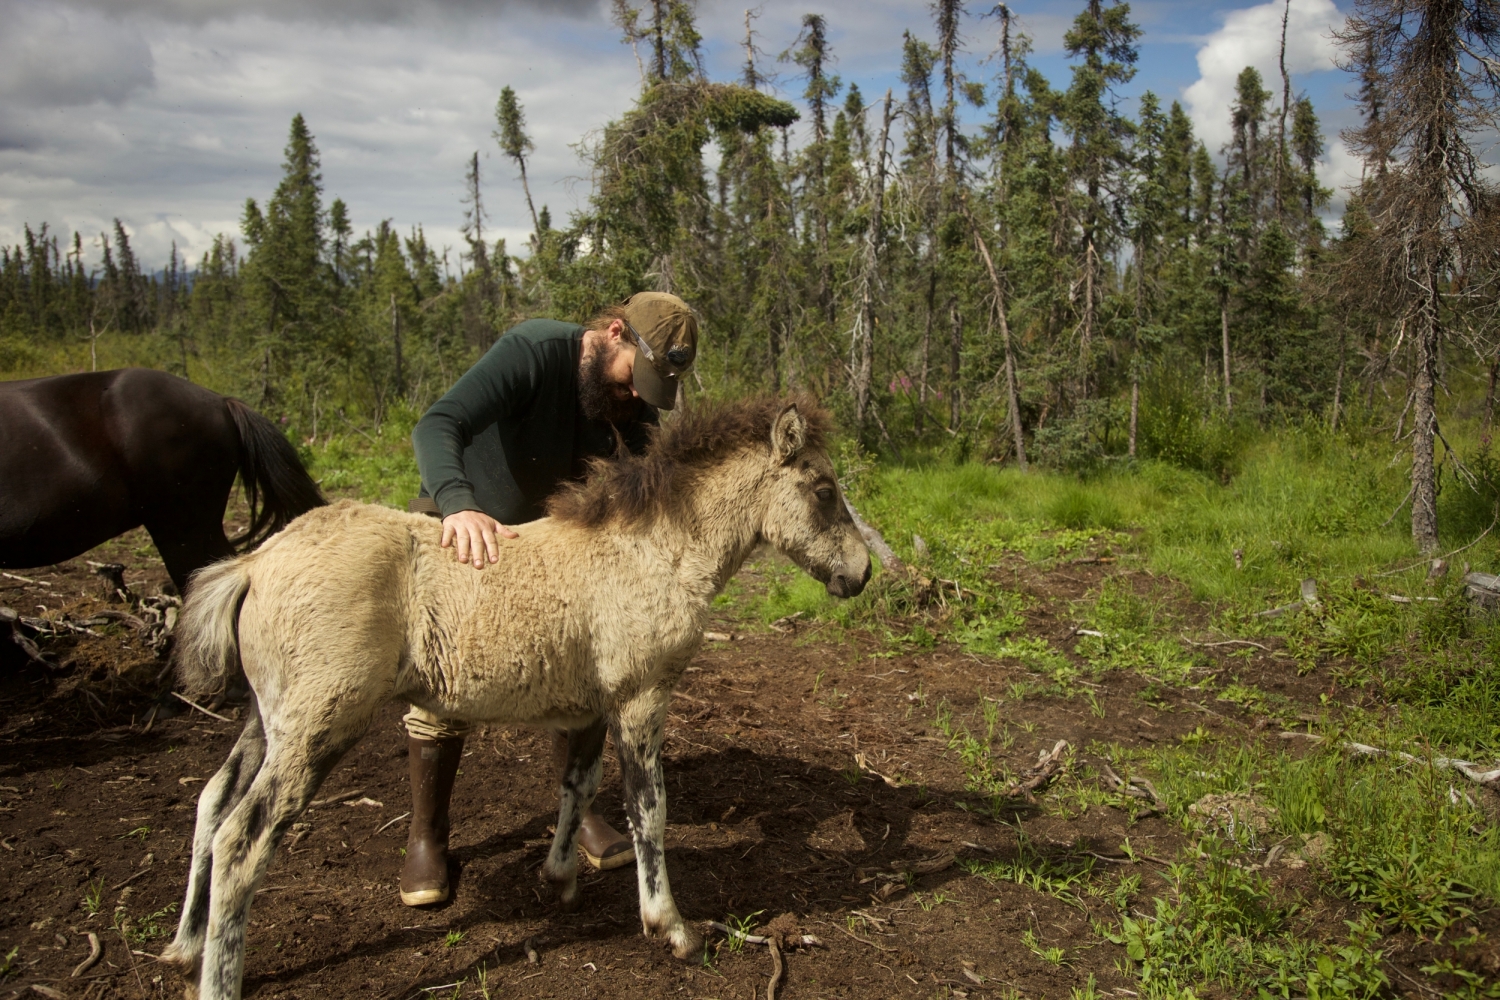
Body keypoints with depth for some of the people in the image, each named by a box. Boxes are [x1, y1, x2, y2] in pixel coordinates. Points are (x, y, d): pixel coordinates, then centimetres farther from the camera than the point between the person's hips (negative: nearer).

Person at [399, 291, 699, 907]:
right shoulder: (534, 350, -30)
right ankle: (426, 837, 11)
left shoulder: (635, 402, -14)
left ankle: (580, 812, 18)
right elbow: (437, 426, -41)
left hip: (544, 536, 5)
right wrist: (460, 508, -59)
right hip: (454, 526, -4)